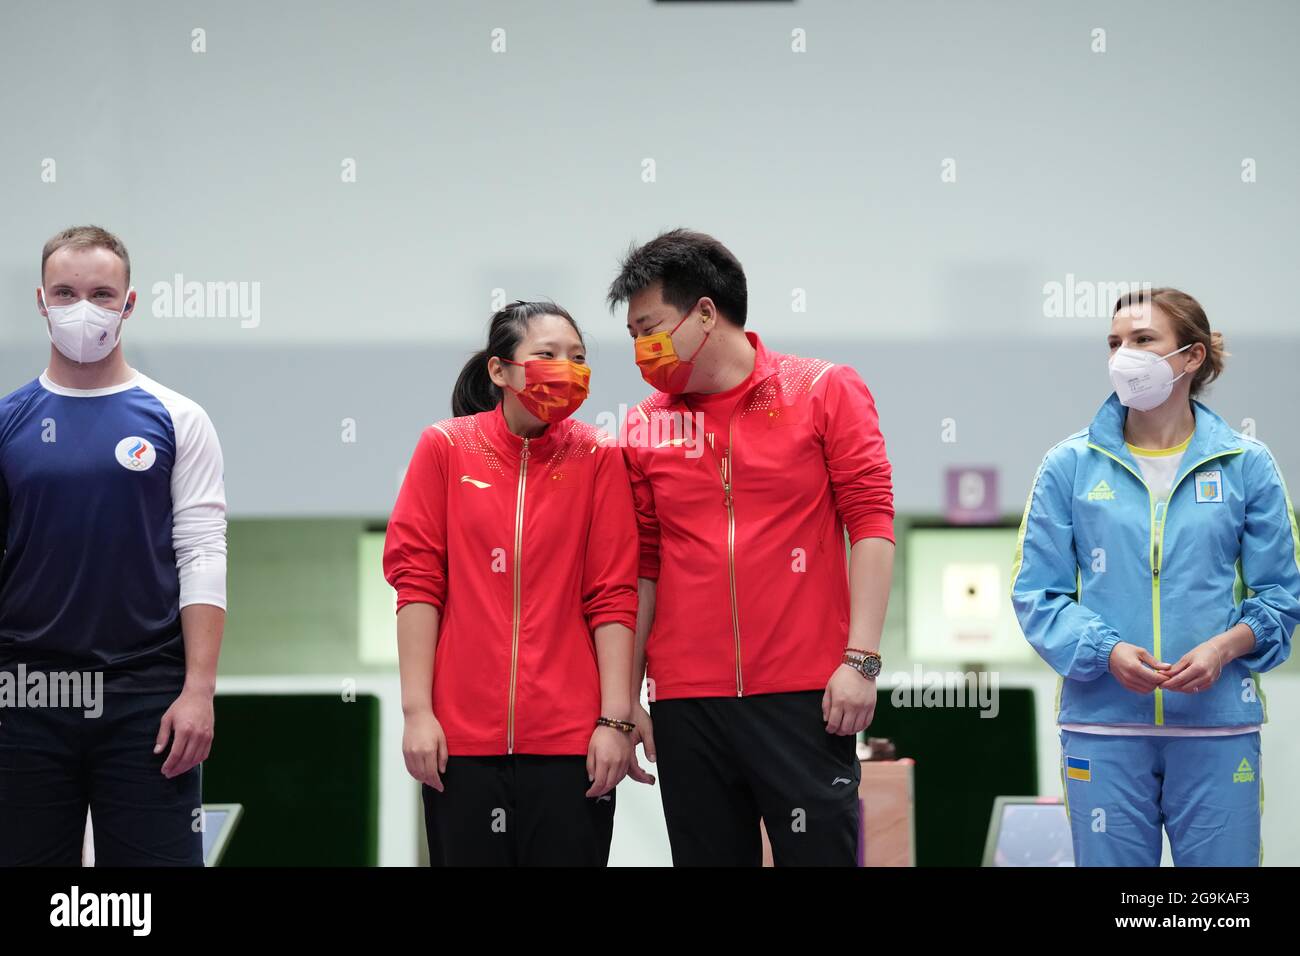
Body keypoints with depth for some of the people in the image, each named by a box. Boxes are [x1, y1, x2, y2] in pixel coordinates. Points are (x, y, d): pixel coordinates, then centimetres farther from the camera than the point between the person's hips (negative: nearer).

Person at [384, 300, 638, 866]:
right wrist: (417, 711, -5)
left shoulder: (597, 459, 3)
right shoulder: (445, 448, 4)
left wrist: (615, 719, -6)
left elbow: (613, 597, 1)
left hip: (569, 739, 0)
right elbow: (416, 580, 1)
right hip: (462, 736, 0)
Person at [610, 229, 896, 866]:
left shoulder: (826, 391, 2)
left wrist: (861, 659, -10)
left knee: (822, 850, -5)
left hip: (804, 696, -3)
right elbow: (641, 568, 12)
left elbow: (870, 524, -2)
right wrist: (626, 696, 7)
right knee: (708, 854, 5)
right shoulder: (645, 426, 9)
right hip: (686, 703, 3)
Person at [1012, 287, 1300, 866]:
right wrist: (1108, 651, -13)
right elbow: (1036, 591, 3)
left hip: (1217, 723, 0)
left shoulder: (1246, 464, 4)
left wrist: (1224, 647, -12)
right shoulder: (1070, 466, 4)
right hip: (1103, 725, 0)